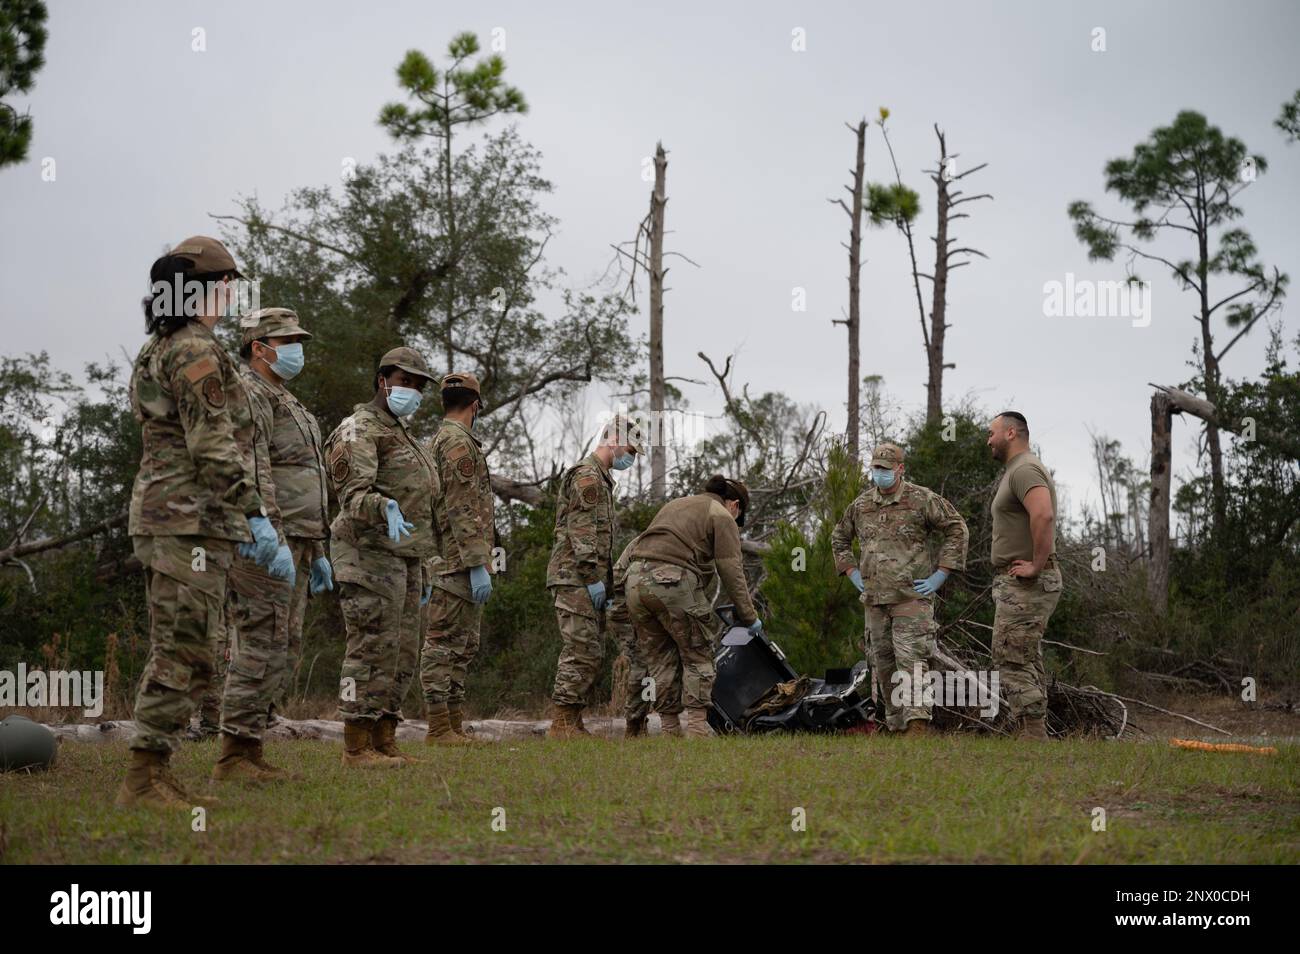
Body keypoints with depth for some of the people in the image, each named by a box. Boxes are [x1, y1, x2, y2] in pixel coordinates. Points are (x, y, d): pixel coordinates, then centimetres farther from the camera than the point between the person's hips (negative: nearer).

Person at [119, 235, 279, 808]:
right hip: (194, 518, -10)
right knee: (185, 652, -10)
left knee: (175, 650, 12)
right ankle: (144, 777, -11)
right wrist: (253, 514, -19)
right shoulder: (197, 351, -12)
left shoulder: (156, 352, 19)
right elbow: (213, 446, -19)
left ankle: (154, 773, 12)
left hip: (158, 511, 10)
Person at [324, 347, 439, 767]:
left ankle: (384, 742, 11)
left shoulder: (403, 436, 24)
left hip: (403, 559, 10)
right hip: (370, 554, -10)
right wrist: (385, 509, -40)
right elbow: (353, 494, -19)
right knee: (373, 648, -12)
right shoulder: (359, 430, -6)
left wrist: (421, 572, 26)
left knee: (401, 653, 8)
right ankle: (356, 746, -11)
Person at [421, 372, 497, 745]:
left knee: (463, 646, 12)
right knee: (444, 644, -8)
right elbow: (463, 510, -19)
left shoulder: (437, 441, 21)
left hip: (455, 566, 10)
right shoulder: (458, 442, -12)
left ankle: (455, 726, 14)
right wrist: (478, 565, -22)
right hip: (457, 563, -10)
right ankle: (439, 728, -8)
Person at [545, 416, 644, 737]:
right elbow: (581, 531, -18)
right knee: (581, 651, -13)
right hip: (575, 578, -11)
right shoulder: (587, 475, -10)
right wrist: (593, 578, -21)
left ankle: (573, 723, 11)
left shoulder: (599, 478, 24)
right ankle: (562, 723, -14)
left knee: (590, 654, 9)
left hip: (588, 582, 11)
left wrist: (605, 584, 23)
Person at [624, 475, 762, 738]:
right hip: (674, 581, -6)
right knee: (697, 656, 5)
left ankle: (670, 728, 11)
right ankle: (697, 725, -4)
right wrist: (749, 617, 7)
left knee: (660, 660, 12)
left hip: (636, 578, 6)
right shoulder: (721, 516, 8)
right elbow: (731, 571, 1)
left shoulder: (674, 505, 30)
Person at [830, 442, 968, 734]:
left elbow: (957, 530, -1)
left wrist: (940, 575, -6)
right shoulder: (861, 505, 10)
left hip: (912, 597, -6)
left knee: (911, 660, -16)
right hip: (875, 599, 6)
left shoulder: (922, 499, -5)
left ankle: (917, 724, -23)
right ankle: (896, 726, 17)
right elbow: (839, 538, 27)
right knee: (882, 663, 8)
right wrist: (853, 573, 15)